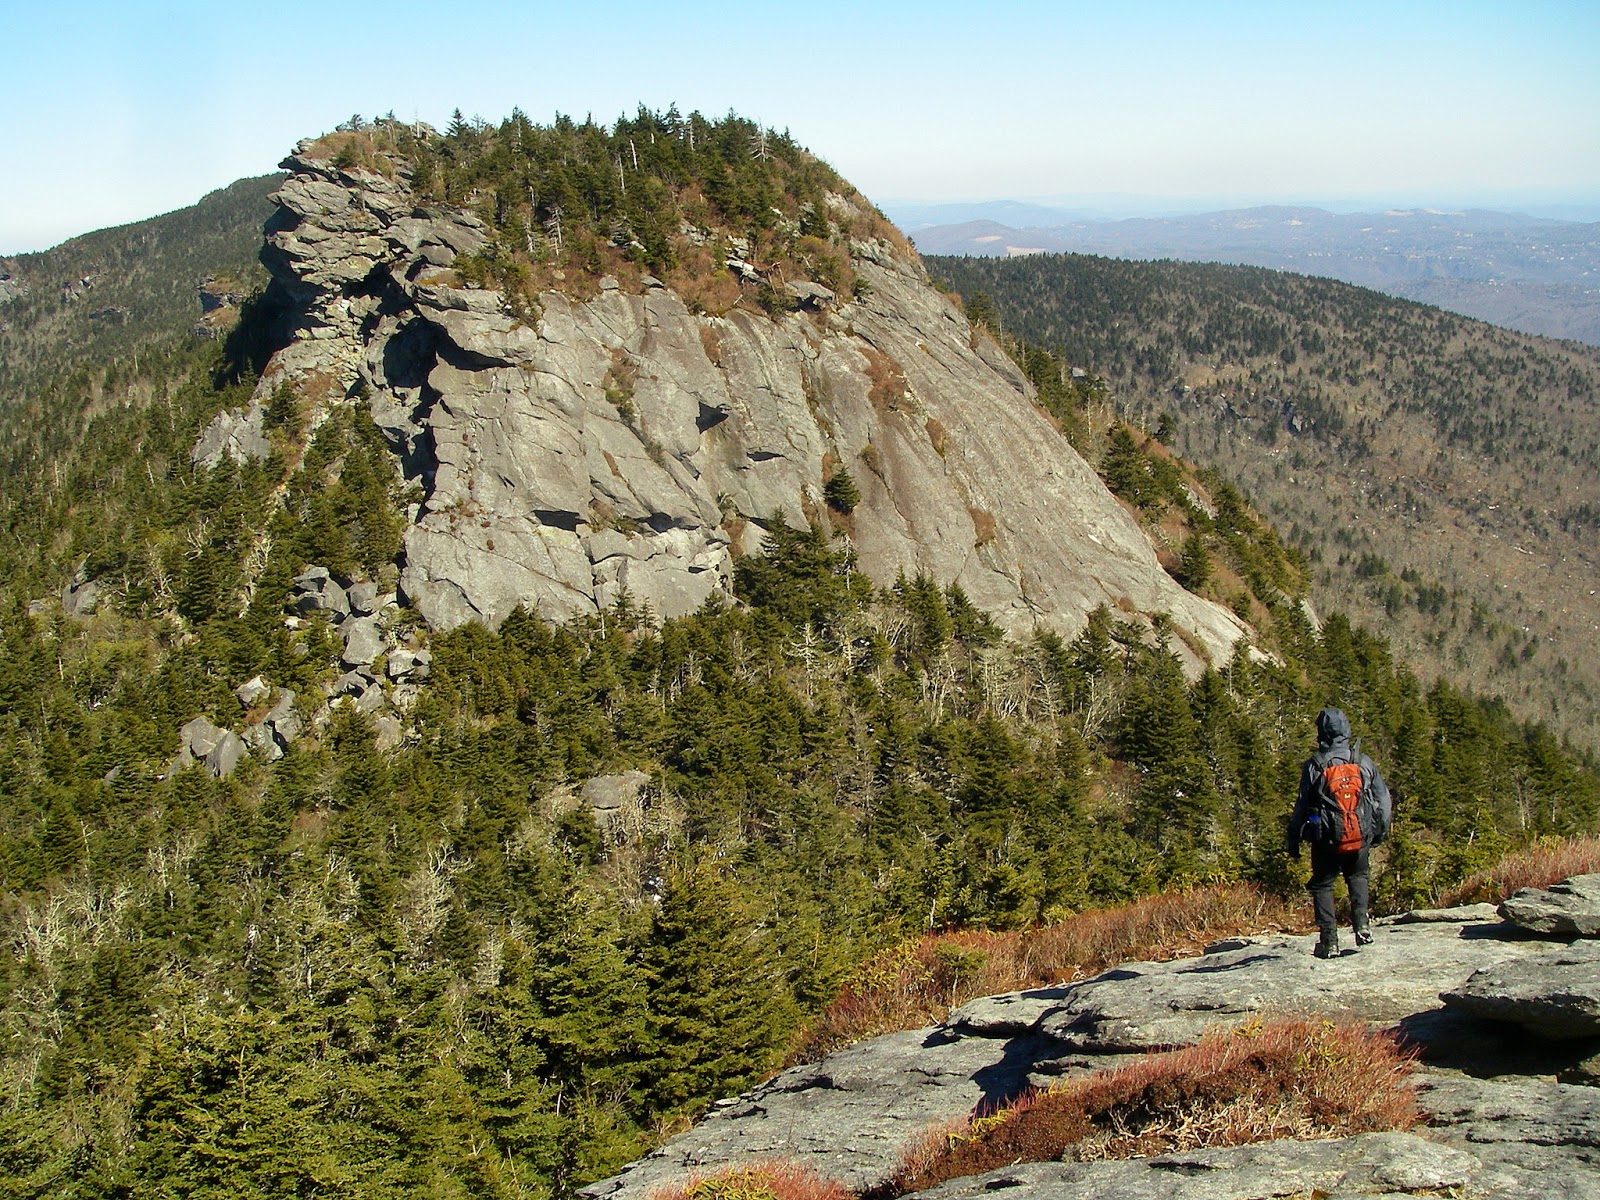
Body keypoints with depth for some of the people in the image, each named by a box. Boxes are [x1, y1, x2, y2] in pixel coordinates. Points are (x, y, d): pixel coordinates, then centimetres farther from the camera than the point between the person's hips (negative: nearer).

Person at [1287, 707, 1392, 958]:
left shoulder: (1314, 765, -10)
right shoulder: (1363, 762, -1)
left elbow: (1301, 805, -6)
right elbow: (1383, 797, 7)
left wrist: (1293, 839, 3)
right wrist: (1381, 830, 20)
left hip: (1326, 838, -3)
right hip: (1360, 835, 3)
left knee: (1322, 884, 12)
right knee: (1357, 876, 26)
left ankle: (1329, 940, 4)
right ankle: (1361, 924, 8)